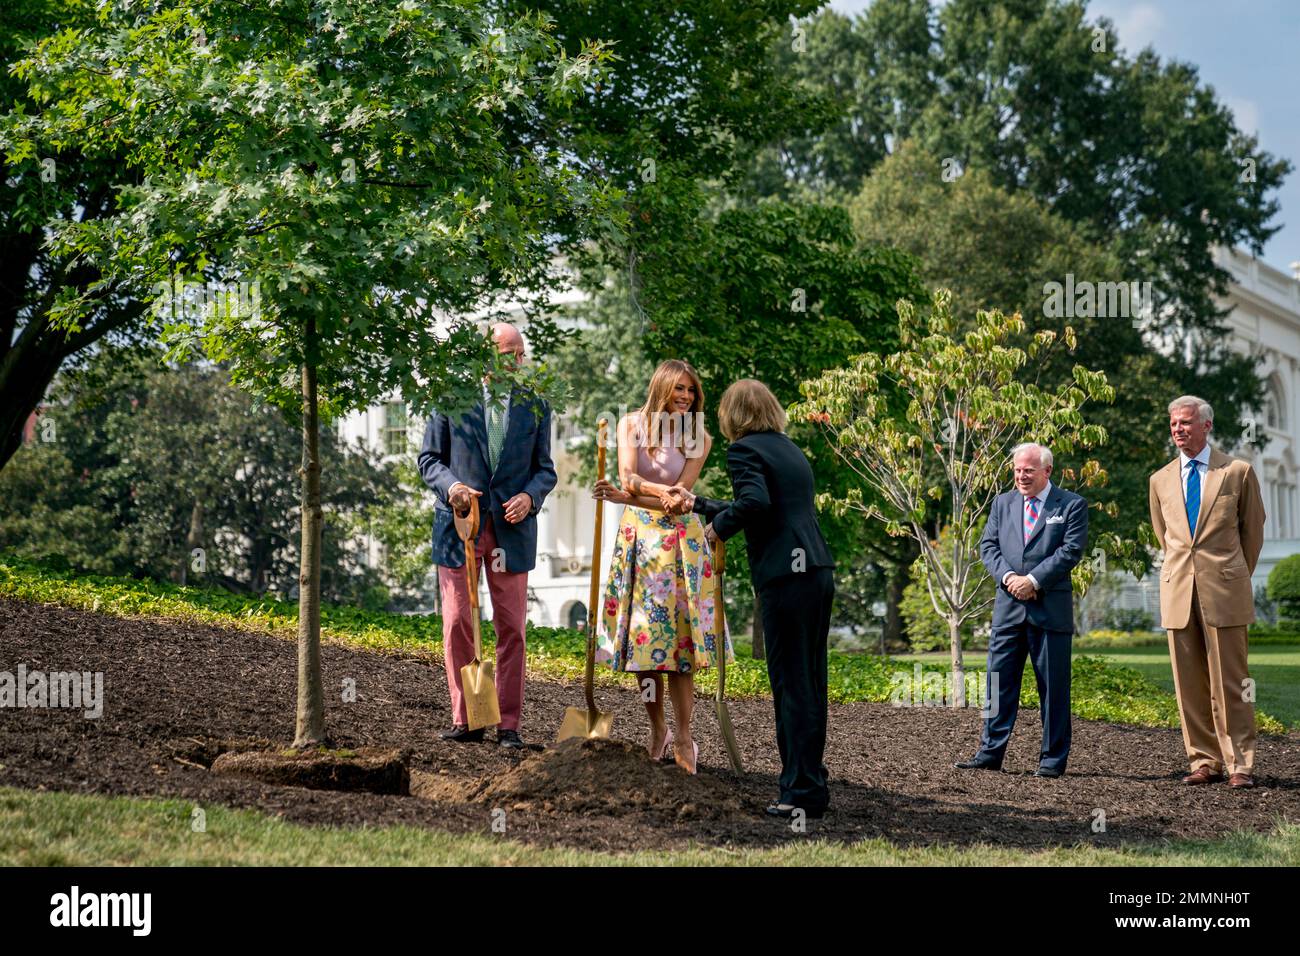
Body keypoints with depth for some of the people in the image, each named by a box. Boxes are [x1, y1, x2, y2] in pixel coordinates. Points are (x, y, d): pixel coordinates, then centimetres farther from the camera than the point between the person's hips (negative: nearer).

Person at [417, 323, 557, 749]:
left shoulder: (535, 405, 7)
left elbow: (544, 469, 11)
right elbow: (429, 458, 7)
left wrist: (530, 496, -10)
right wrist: (450, 486, -13)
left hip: (512, 529, 1)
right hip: (459, 526, -1)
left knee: (511, 628, 1)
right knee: (457, 624, 0)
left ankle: (508, 724, 7)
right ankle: (465, 719, 11)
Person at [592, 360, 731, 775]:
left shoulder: (698, 439, -1)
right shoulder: (631, 424, 2)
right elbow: (627, 479, -9)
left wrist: (631, 496, -19)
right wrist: (667, 492, -22)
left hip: (678, 539, -1)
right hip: (637, 537, 2)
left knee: (677, 637, -7)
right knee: (643, 636, 1)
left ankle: (683, 738, -4)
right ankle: (658, 733, 12)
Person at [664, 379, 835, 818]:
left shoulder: (744, 450, -5)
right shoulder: (790, 450, 22)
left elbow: (755, 503, -22)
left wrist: (718, 526, -5)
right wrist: (694, 503, 37)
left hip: (784, 579, -8)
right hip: (817, 573, 8)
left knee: (791, 685, -4)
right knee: (809, 682, 13)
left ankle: (802, 792, -1)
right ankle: (811, 783, 19)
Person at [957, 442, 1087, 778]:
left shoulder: (1071, 505, 1)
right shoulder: (1003, 503, 13)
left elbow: (1071, 550, -8)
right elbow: (988, 545, 8)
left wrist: (1033, 580, -14)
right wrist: (1008, 577, -10)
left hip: (1050, 607, -4)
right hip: (1008, 605, 4)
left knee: (1053, 686, 1)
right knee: (999, 681, 3)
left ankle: (1052, 759, 7)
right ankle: (990, 753, 7)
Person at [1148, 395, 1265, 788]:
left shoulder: (1238, 472, 2)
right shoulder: (1161, 480, 12)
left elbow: (1253, 529, 11)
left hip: (1224, 592, -4)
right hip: (1178, 592, 4)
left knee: (1229, 682, -4)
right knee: (1189, 685, 3)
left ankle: (1240, 764, 0)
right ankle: (1204, 762, 9)